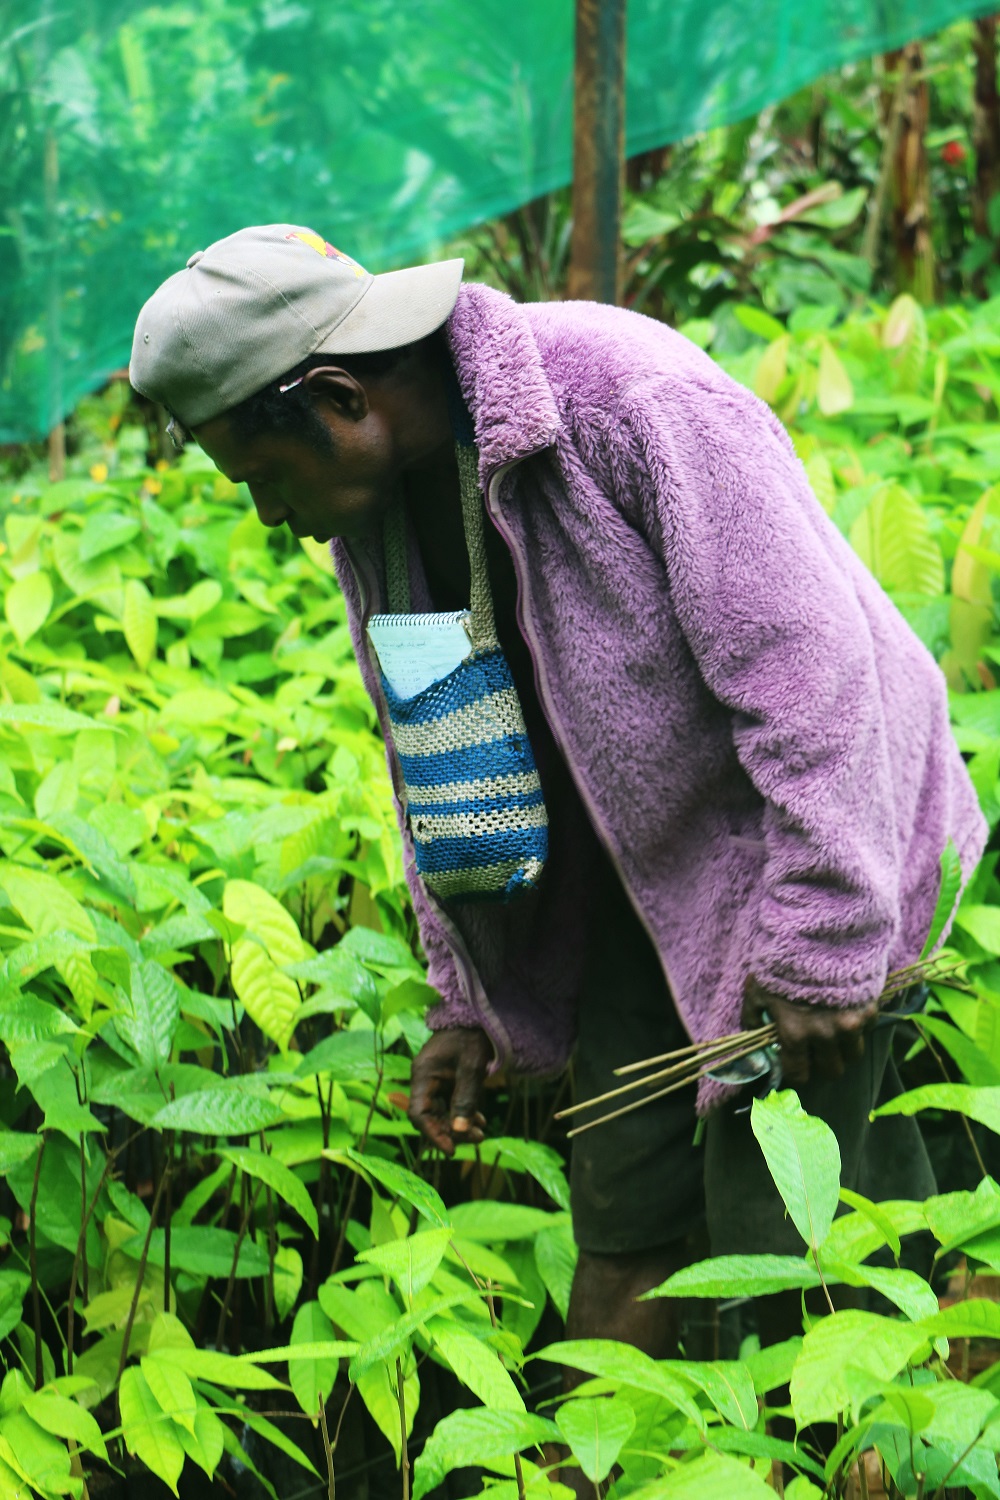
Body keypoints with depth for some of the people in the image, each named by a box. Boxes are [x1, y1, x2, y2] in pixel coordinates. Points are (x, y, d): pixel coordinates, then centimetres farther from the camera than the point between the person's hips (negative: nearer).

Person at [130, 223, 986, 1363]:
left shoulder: (636, 402, -27)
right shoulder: (372, 509, -1)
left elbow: (806, 668, -26)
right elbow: (441, 761, 11)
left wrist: (813, 951, -25)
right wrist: (463, 999, 11)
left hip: (808, 825, -7)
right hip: (642, 868, 7)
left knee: (772, 1226, -8)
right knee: (621, 1209, 4)